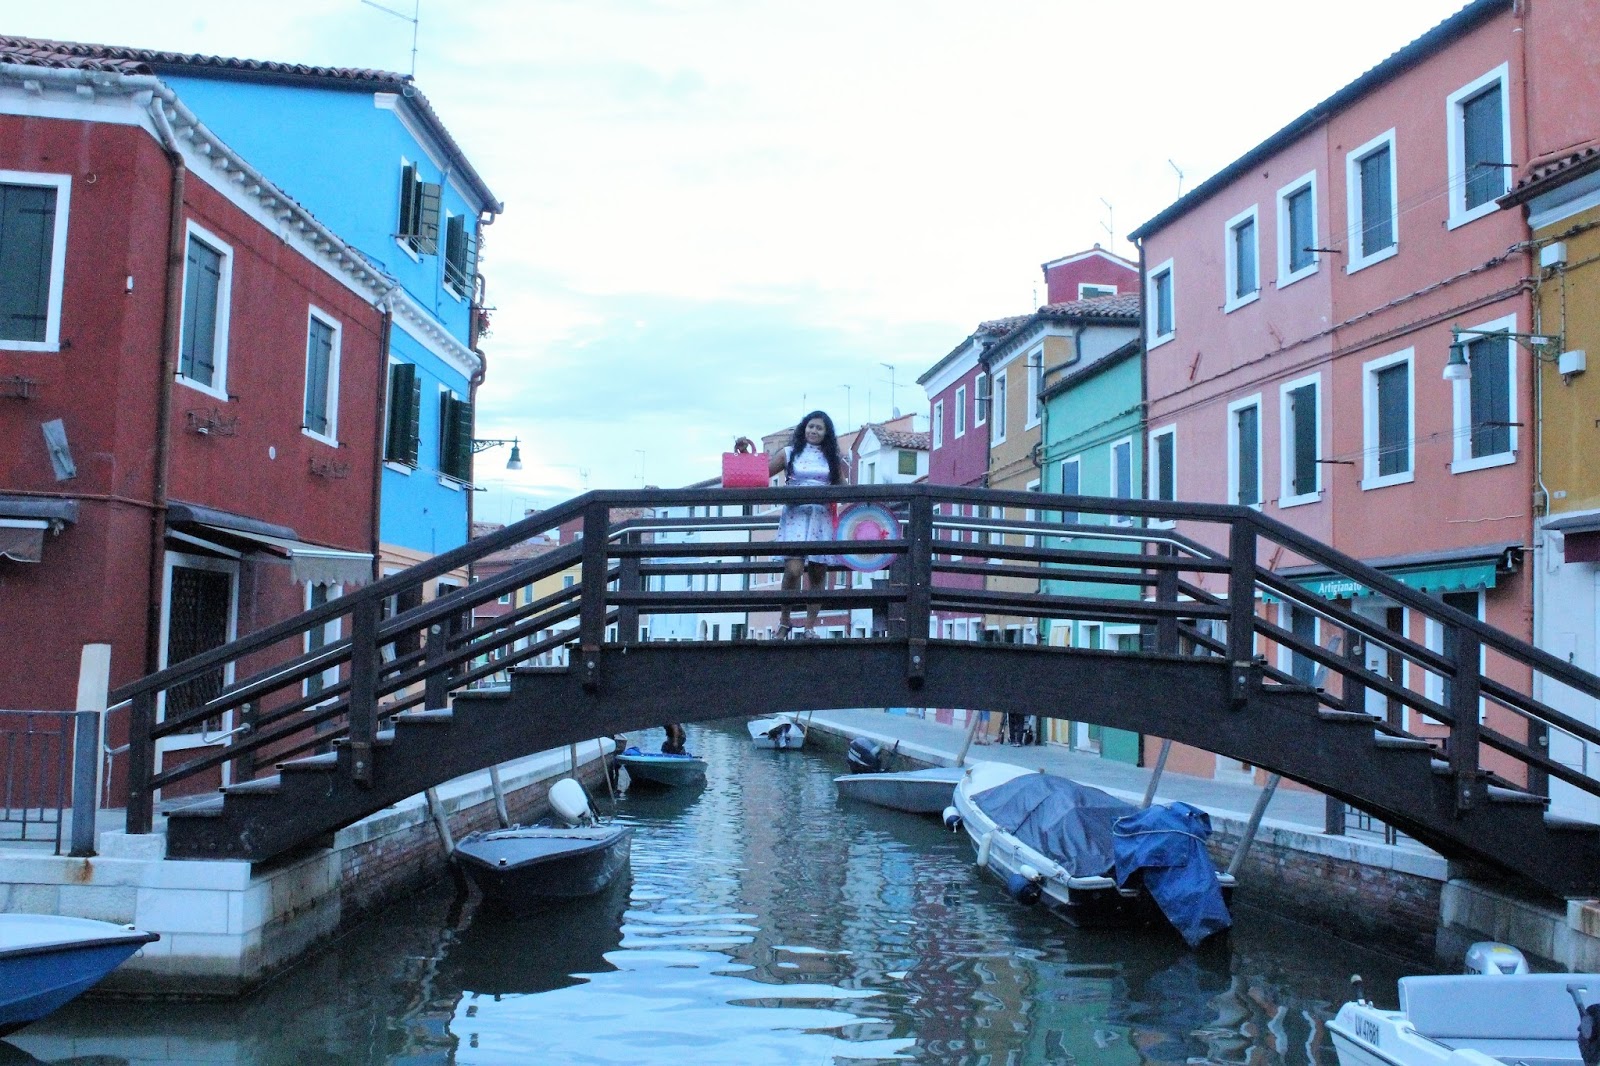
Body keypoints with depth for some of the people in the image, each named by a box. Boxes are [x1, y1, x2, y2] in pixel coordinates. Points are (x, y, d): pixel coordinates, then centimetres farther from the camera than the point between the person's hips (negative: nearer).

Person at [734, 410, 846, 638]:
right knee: (793, 570, -18)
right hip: (795, 516, -3)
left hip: (823, 519, 3)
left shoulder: (832, 459, 15)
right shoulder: (789, 453, 9)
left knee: (817, 574, 2)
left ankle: (810, 628, 10)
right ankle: (785, 621, 1)